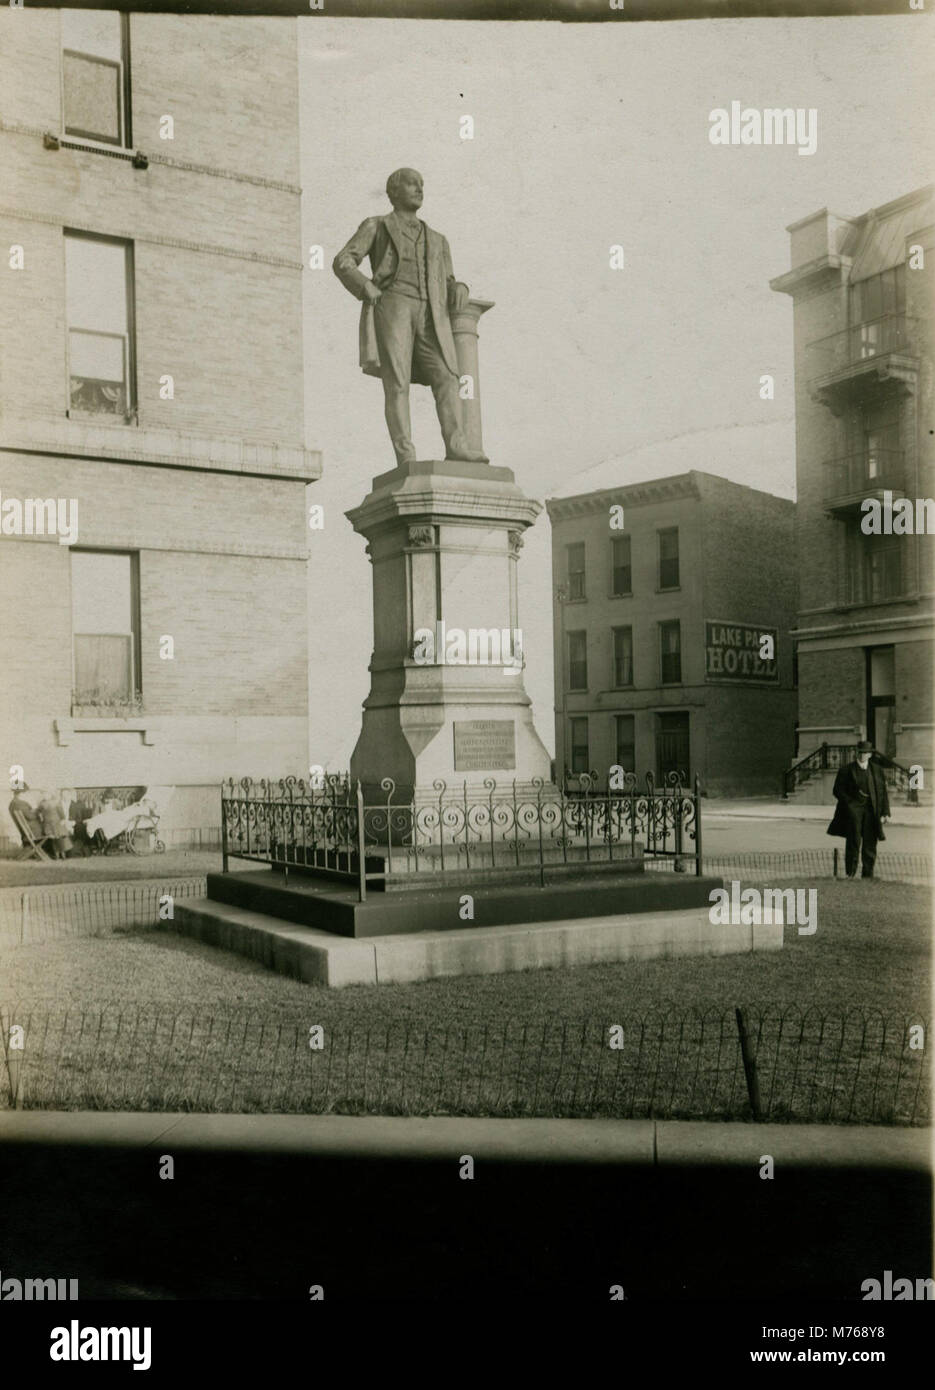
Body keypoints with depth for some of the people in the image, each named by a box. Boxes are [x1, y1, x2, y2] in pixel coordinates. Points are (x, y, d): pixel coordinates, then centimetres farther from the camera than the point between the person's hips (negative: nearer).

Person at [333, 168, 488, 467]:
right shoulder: (376, 226, 19)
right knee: (397, 383, -16)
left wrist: (458, 290, 2)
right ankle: (406, 458, -22)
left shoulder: (437, 240, 32)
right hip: (392, 307, -4)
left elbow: (446, 285, 28)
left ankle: (456, 446, -28)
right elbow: (342, 262, 7)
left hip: (430, 316, 4)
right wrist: (366, 287, -13)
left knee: (446, 378, -17)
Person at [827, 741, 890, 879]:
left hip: (870, 811, 2)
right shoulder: (847, 770, 3)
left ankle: (867, 875, 11)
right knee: (853, 842, -6)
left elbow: (882, 792, 10)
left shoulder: (876, 770, 10)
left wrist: (885, 812, 2)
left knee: (870, 845, 3)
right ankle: (851, 873, 2)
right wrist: (851, 803, -8)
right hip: (853, 810, -2)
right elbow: (838, 790, 3)